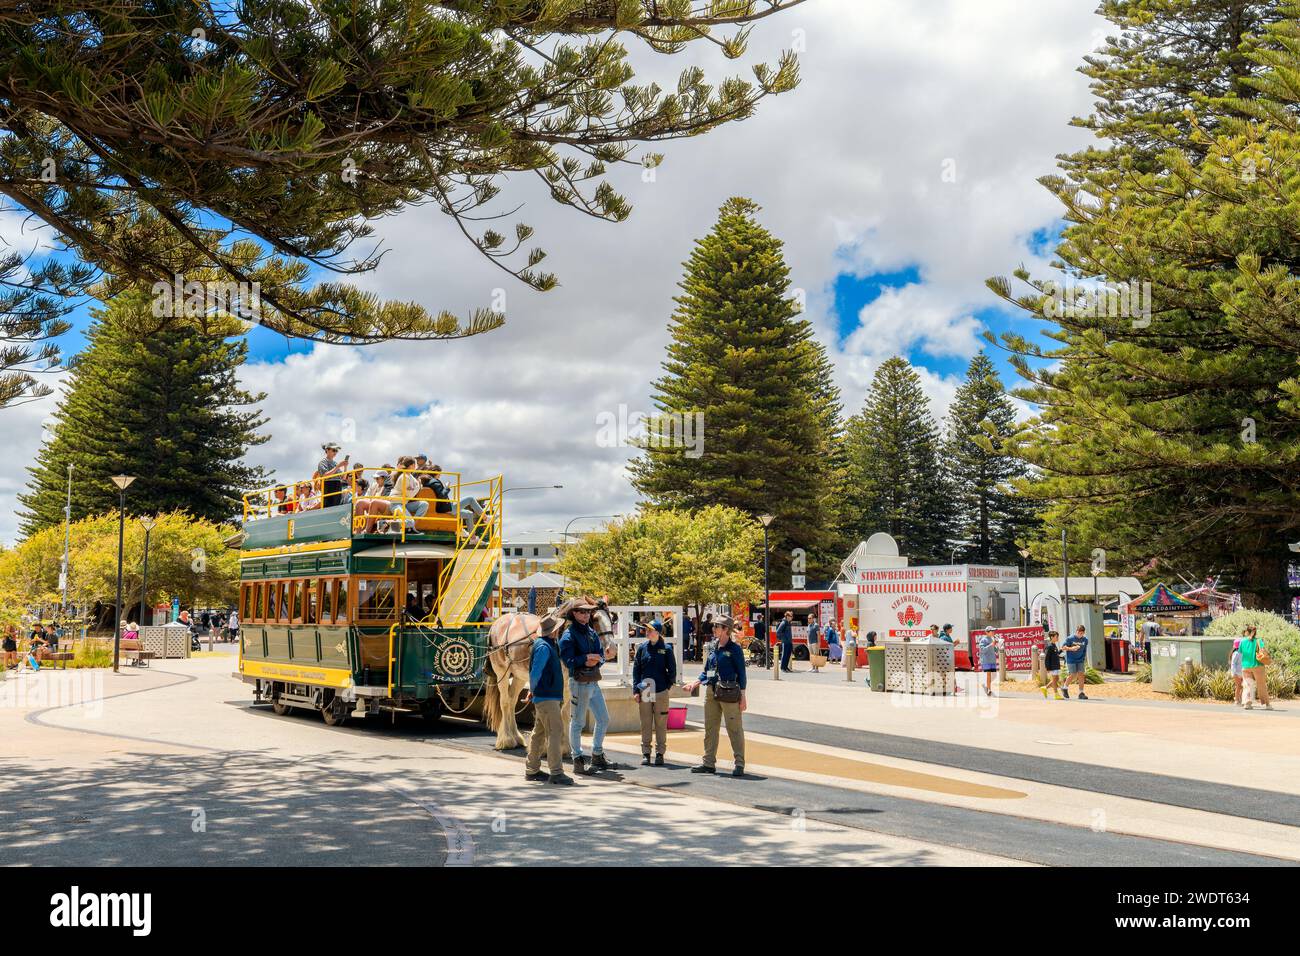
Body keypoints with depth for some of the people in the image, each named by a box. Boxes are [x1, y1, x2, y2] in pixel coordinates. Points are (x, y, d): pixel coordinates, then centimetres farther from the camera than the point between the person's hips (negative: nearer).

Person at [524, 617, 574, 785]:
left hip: (546, 697, 10)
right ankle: (556, 772, -11)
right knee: (555, 732, -10)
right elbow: (535, 673, -18)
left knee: (539, 733, 15)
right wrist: (533, 690, -5)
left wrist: (533, 691, 15)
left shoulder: (549, 645, 16)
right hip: (547, 697, -10)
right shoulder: (544, 647, -16)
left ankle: (531, 770, 22)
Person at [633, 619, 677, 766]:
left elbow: (672, 670, 6)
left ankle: (660, 753, 13)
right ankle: (645, 753, 12)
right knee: (646, 724, 4)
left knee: (661, 724, 4)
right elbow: (636, 669, 6)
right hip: (645, 692, 2)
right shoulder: (642, 648, 5)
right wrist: (636, 690, 1)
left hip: (661, 692, -2)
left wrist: (668, 685, 3)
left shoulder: (666, 649, -1)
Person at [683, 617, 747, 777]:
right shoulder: (713, 647, 11)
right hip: (711, 692, 7)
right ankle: (709, 763, 19)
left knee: (735, 729, -1)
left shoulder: (734, 649, -7)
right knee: (710, 728, 11)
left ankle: (739, 765, 4)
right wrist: (696, 682, 2)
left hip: (729, 694, -7)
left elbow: (741, 673, -7)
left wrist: (743, 697, -10)